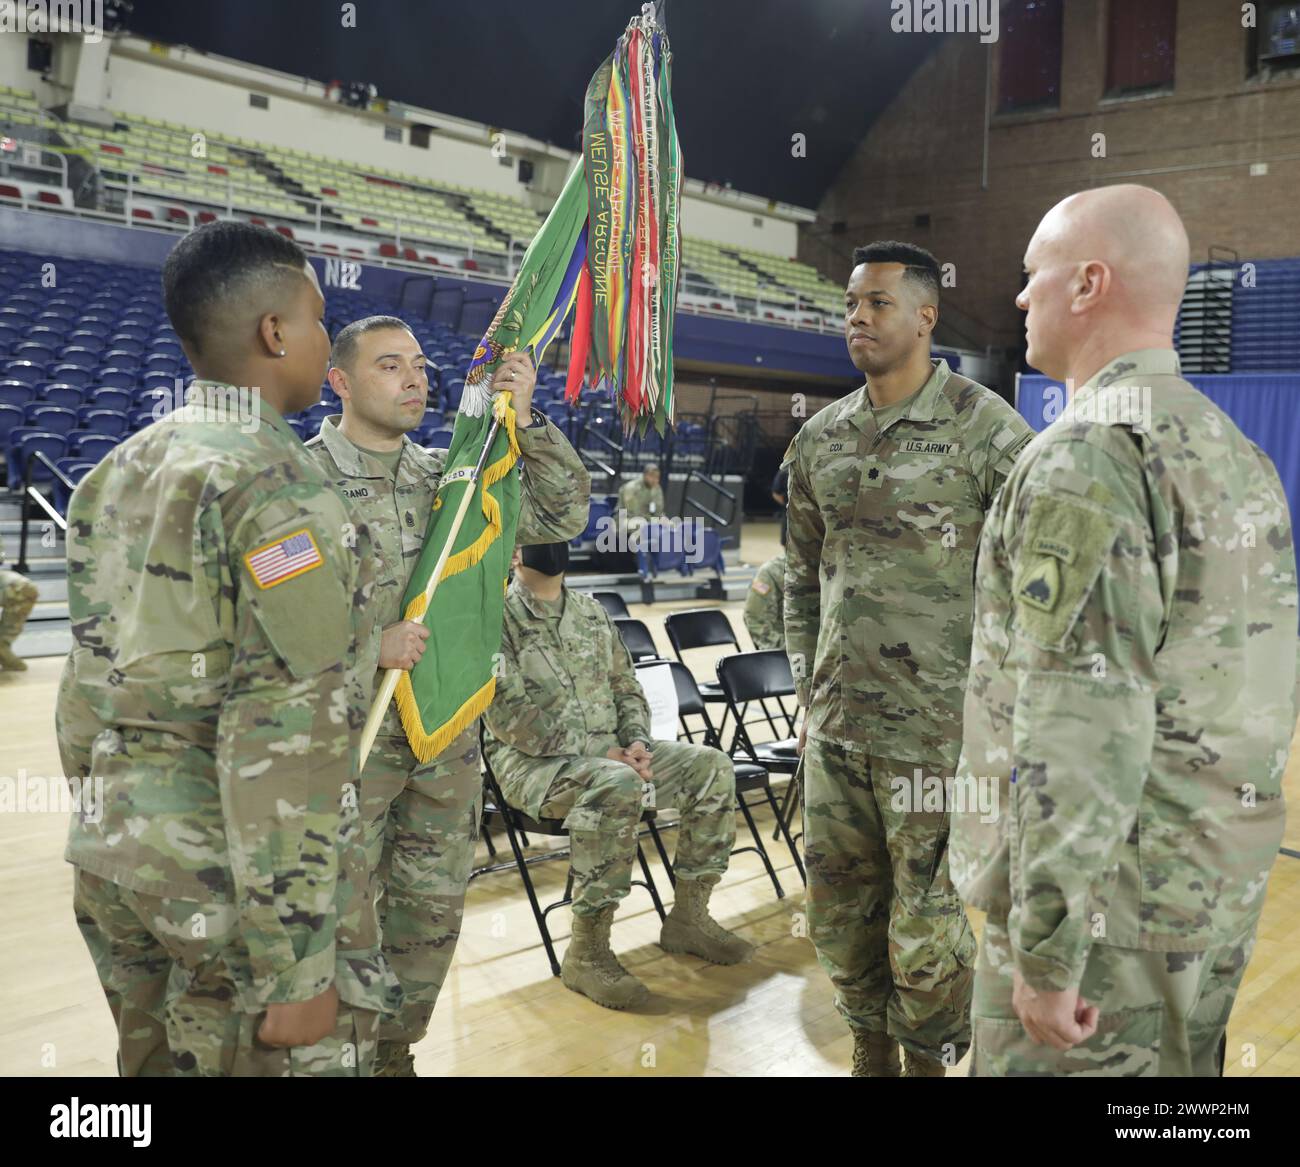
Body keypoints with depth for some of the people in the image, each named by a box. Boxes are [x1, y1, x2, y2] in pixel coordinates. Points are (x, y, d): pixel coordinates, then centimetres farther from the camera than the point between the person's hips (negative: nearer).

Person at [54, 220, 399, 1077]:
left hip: (111, 854, 8)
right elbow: (287, 739, -22)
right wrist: (298, 970, -20)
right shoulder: (277, 487, -17)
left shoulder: (117, 473, 8)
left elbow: (89, 680, 13)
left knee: (157, 1061, 21)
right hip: (241, 878, -8)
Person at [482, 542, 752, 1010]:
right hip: (531, 762, -7)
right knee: (618, 785, -36)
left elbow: (626, 688, 17)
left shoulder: (591, 612, 13)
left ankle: (688, 916, 4)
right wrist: (602, 751, -20)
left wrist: (635, 744, -4)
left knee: (711, 767, -6)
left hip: (608, 754, 7)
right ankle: (586, 951, -25)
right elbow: (509, 718, -18)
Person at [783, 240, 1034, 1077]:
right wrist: (808, 694, 15)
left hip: (937, 734, -5)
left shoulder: (989, 432, -8)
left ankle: (929, 1062, 31)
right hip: (835, 728, 5)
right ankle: (872, 1054, 38)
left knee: (926, 929, 6)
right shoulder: (819, 440, 8)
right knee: (840, 914, 16)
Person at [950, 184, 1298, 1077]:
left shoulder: (1086, 459, -19)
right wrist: (1222, 862, 21)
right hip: (1223, 890, 9)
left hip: (1105, 896, -9)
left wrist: (1046, 950, -20)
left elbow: (1080, 727, -25)